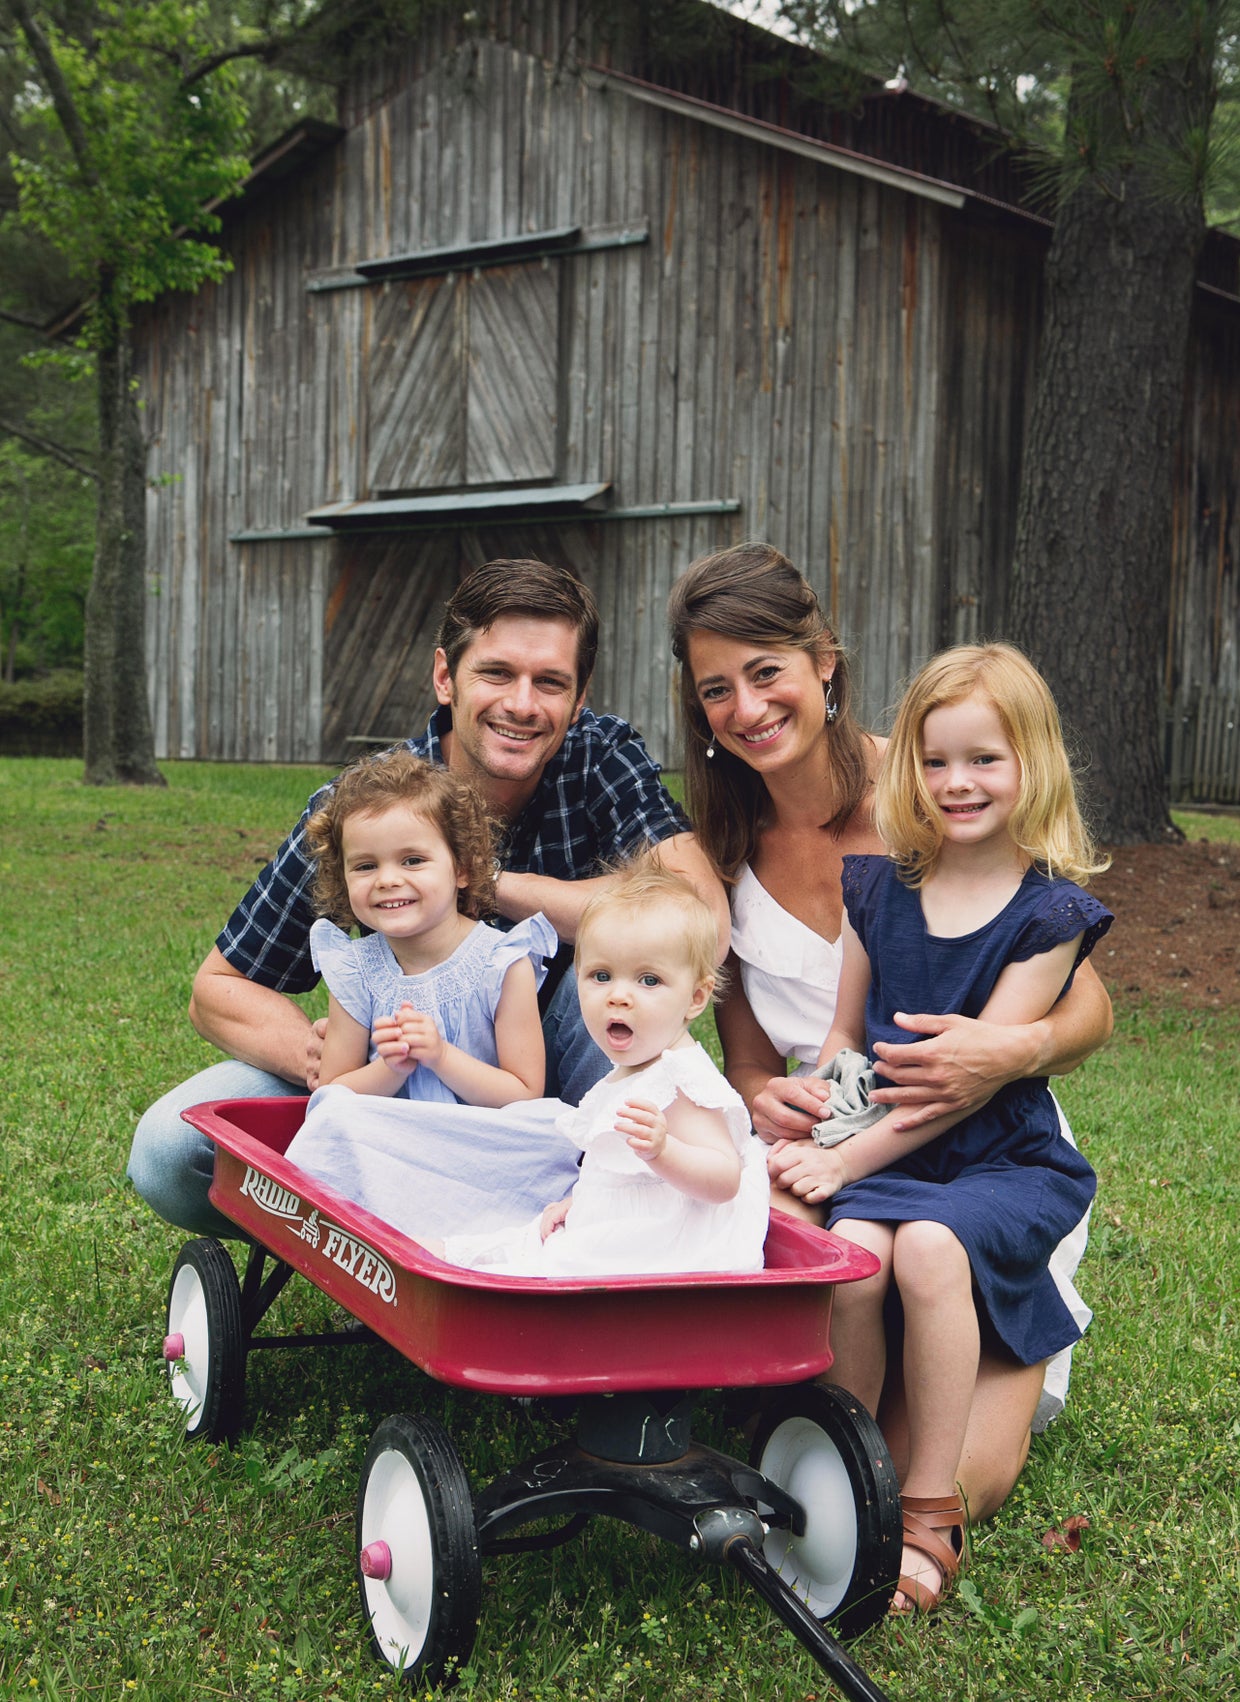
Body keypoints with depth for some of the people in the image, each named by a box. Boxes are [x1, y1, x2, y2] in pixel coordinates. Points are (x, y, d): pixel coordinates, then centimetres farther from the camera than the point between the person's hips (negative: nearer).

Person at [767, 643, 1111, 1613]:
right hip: (884, 1155, 3)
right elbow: (846, 1036, 16)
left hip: (1005, 1160, -3)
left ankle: (931, 1510, -17)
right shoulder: (880, 889, 9)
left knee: (929, 1247, -32)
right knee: (851, 1255, -27)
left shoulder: (1050, 911, -5)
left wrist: (848, 1158, -16)